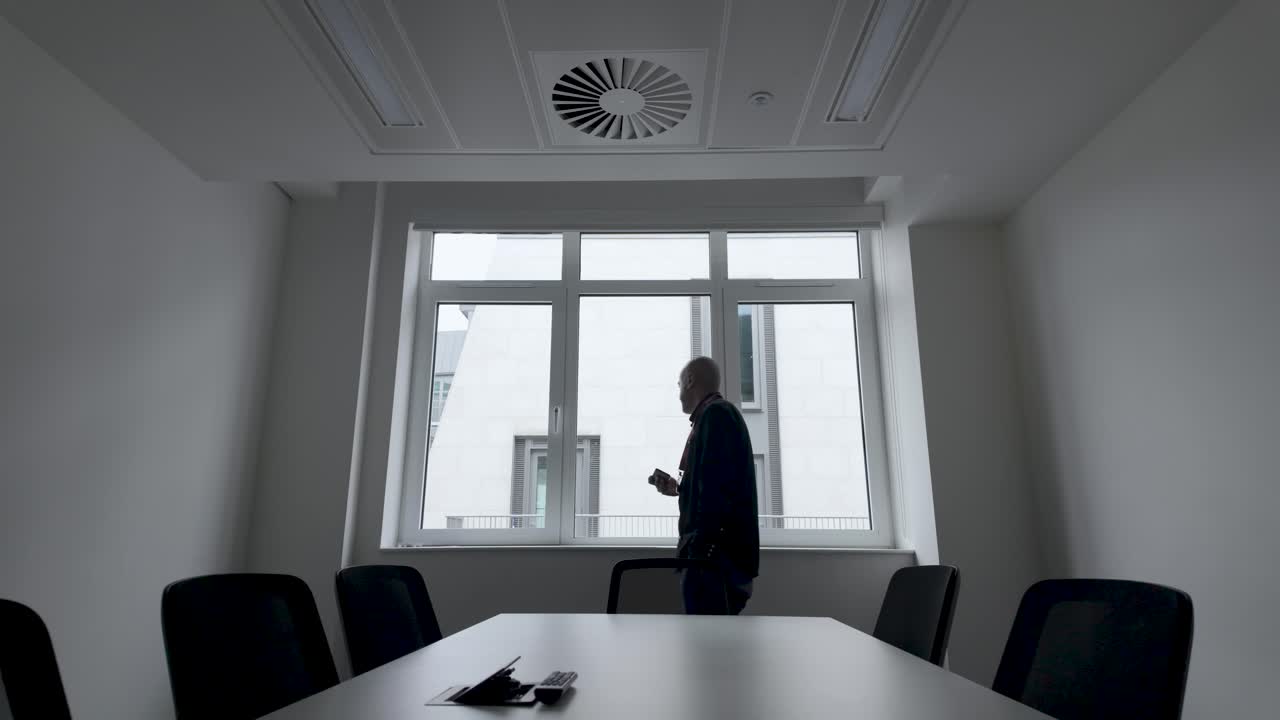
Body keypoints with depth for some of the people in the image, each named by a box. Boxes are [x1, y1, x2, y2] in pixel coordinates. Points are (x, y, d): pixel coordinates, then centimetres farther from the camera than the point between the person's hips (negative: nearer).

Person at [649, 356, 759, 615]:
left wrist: (701, 547, -23)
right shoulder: (719, 414, 21)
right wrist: (678, 488, 23)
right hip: (720, 549, 10)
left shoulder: (715, 414, -9)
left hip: (716, 550, -10)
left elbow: (718, 487, -21)